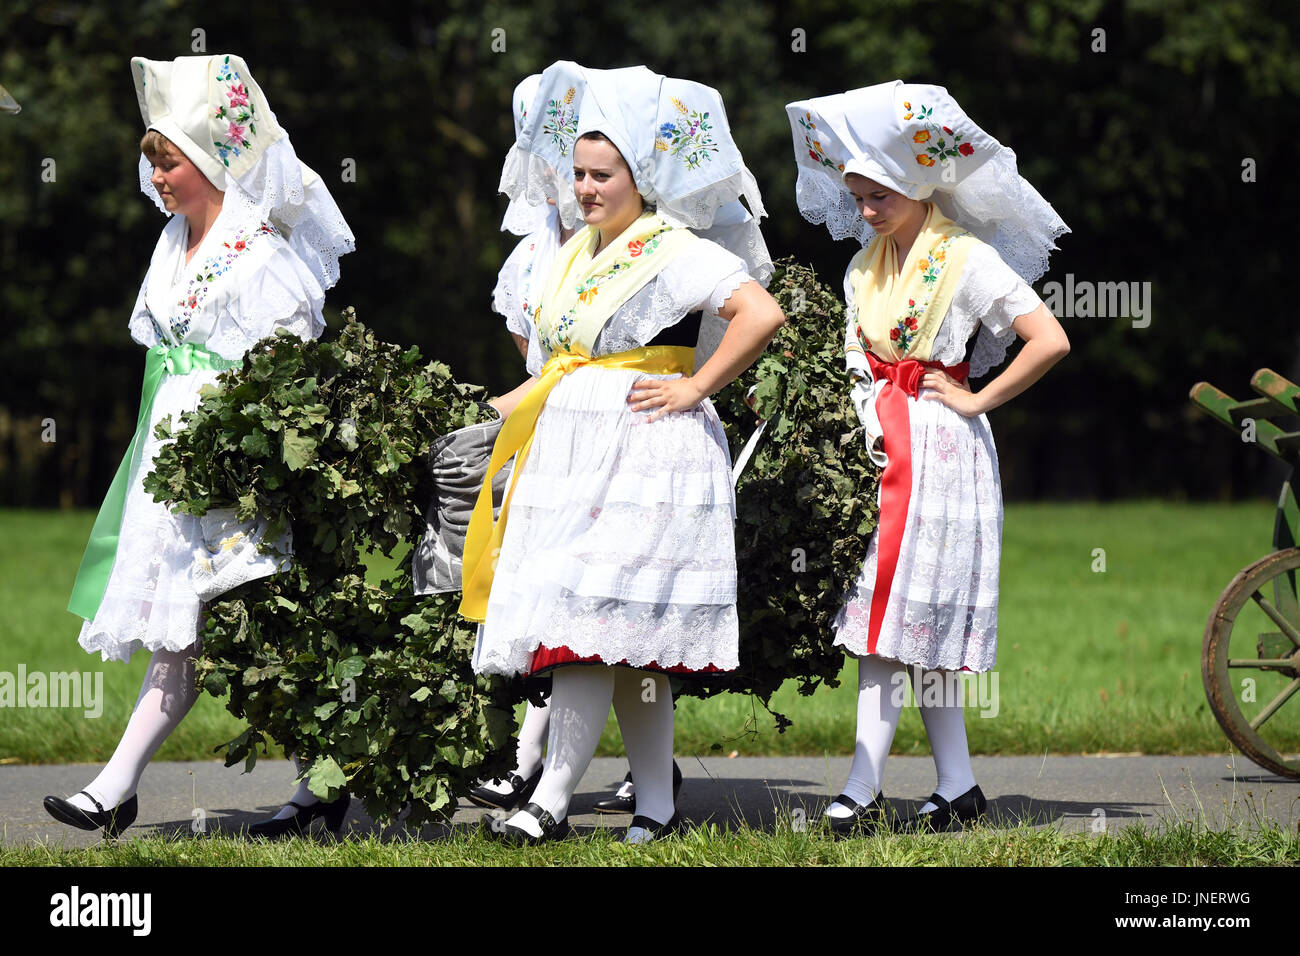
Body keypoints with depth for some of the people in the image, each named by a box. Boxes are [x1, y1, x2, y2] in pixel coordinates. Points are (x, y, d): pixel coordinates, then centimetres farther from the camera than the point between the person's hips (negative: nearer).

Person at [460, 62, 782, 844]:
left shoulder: (676, 252, -8)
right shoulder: (580, 254, 18)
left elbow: (762, 314, -21)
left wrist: (694, 389, -17)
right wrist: (494, 414, 19)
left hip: (645, 456, -8)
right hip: (574, 452, 8)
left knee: (595, 623, -14)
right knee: (625, 644, 5)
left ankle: (553, 799, -15)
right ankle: (657, 805, 7)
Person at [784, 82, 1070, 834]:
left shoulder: (967, 260, -8)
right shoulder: (868, 268, 14)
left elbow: (1051, 341, -15)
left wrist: (976, 400, -12)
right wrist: (856, 430, 8)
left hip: (937, 450, -7)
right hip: (879, 448, 7)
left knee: (898, 619, -10)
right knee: (915, 629, 4)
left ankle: (865, 791, -11)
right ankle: (958, 787, 9)